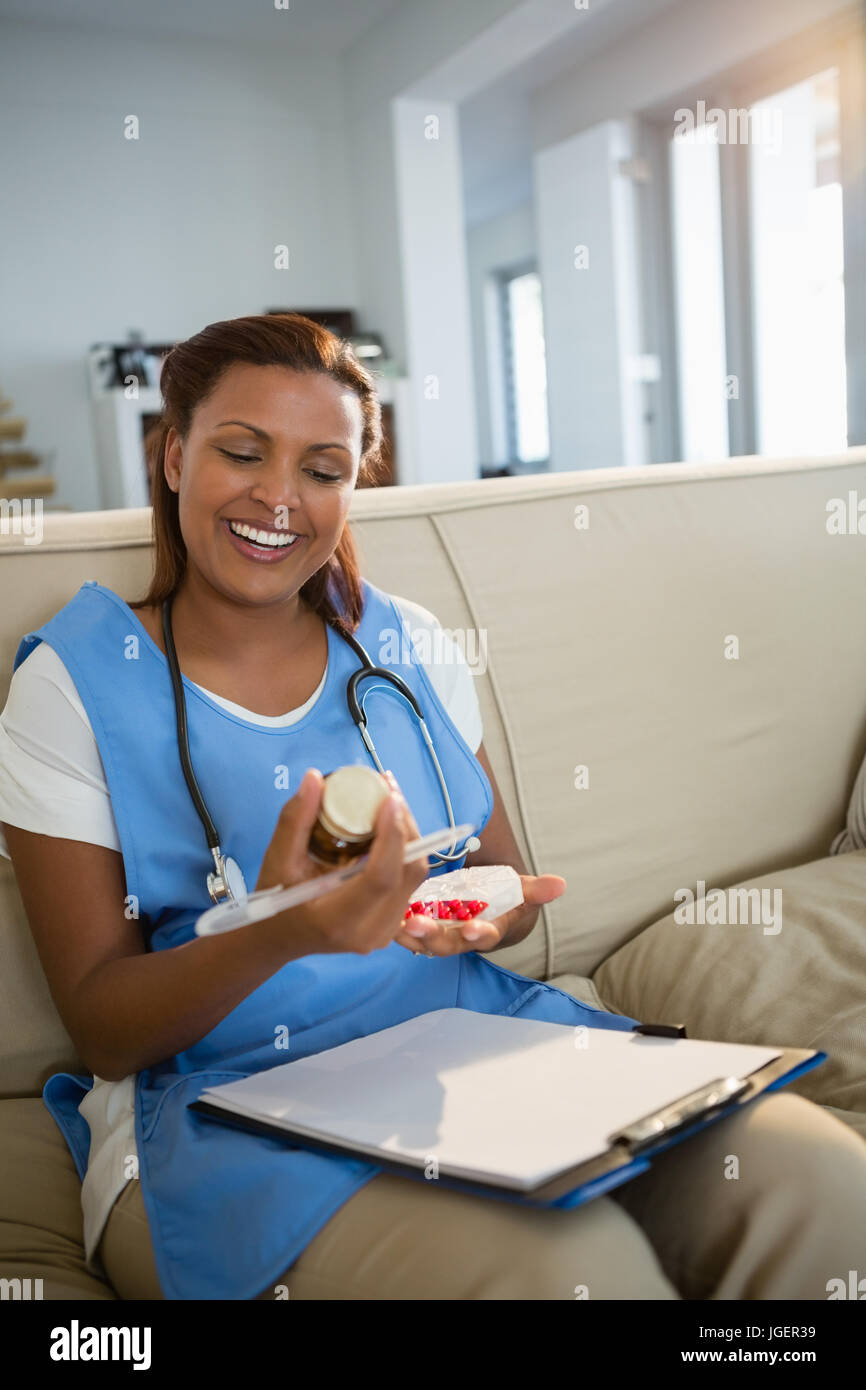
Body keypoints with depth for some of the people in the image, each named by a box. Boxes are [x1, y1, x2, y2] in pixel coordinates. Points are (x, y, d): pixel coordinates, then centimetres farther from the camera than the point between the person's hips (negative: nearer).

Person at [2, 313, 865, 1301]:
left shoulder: (407, 644, 9)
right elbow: (103, 1030, -5)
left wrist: (492, 913, -10)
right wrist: (278, 934, -25)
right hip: (226, 1109, -3)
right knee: (567, 1269, -33)